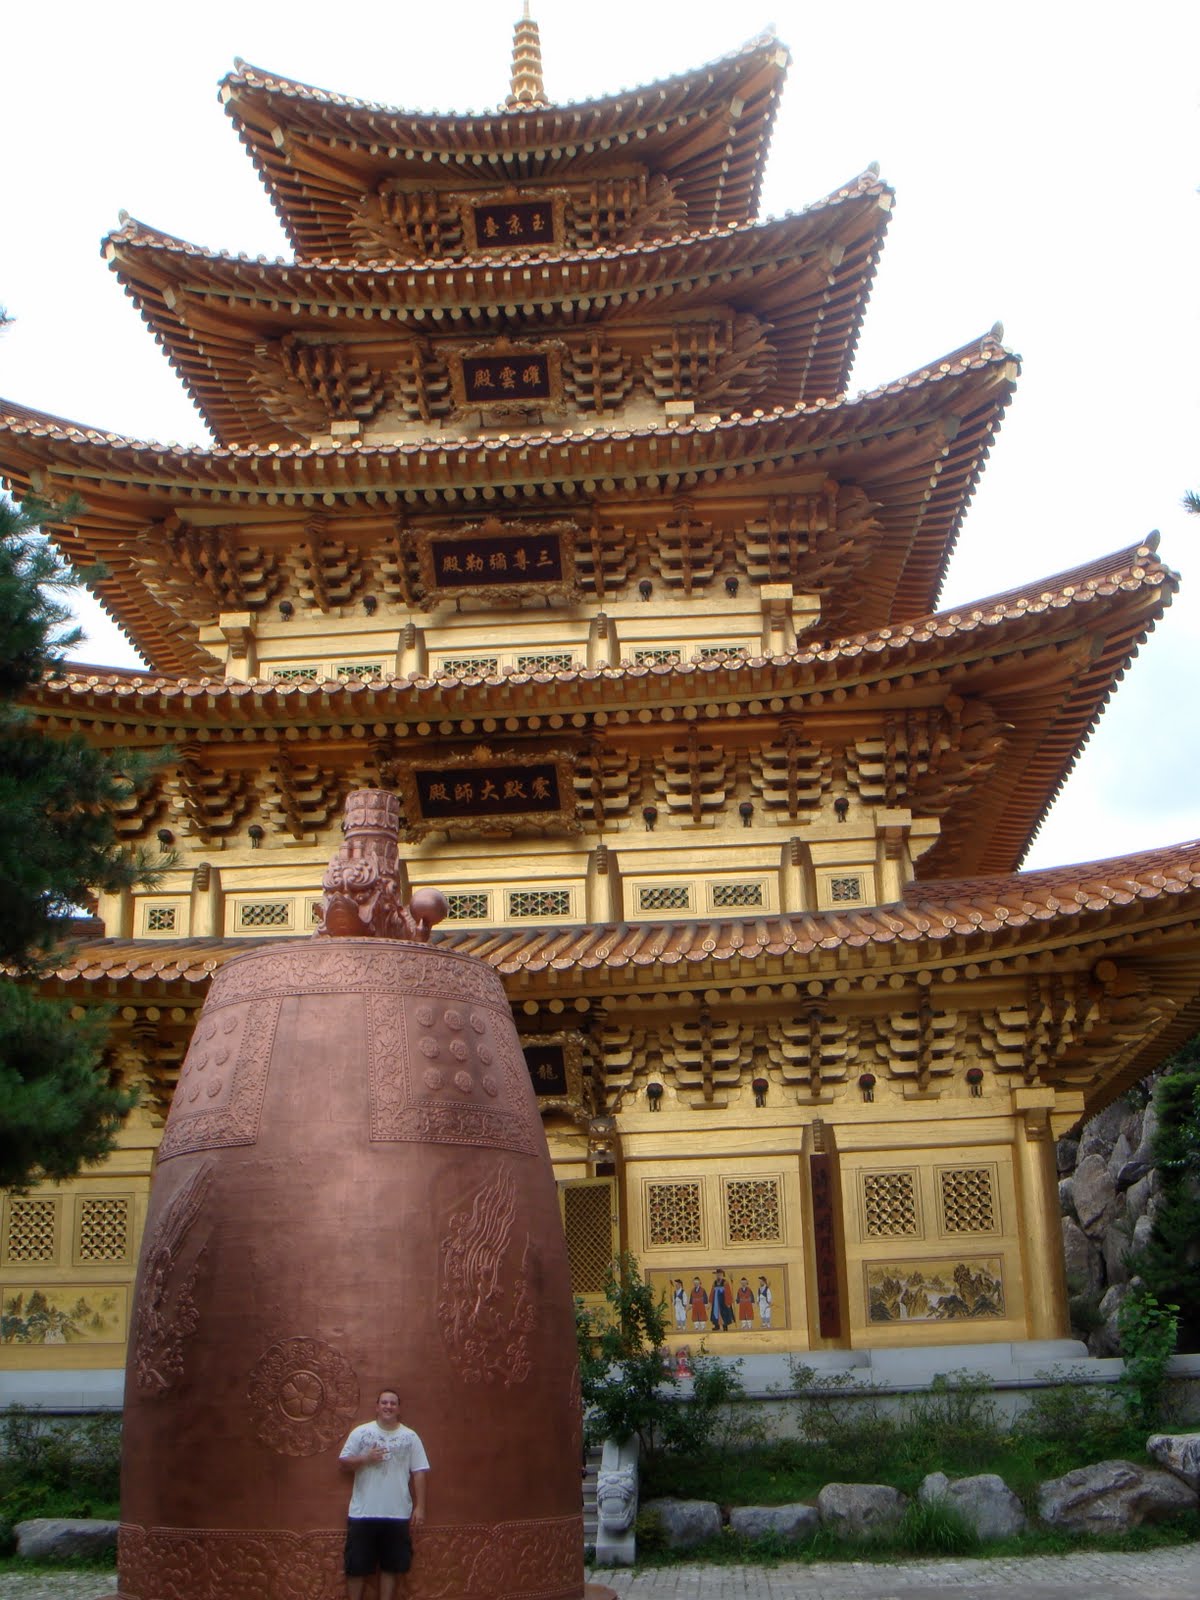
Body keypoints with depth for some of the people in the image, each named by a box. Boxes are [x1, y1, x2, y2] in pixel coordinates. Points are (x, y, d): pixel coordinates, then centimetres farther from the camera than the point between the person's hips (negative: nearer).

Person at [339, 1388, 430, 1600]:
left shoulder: (410, 1437, 3)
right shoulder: (361, 1432, 0)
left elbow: (419, 1473, 3)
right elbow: (344, 1463, 1)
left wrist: (419, 1506, -3)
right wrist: (365, 1458, -17)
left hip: (397, 1514, 1)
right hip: (363, 1513, -1)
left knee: (390, 1567, 10)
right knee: (356, 1567, 5)